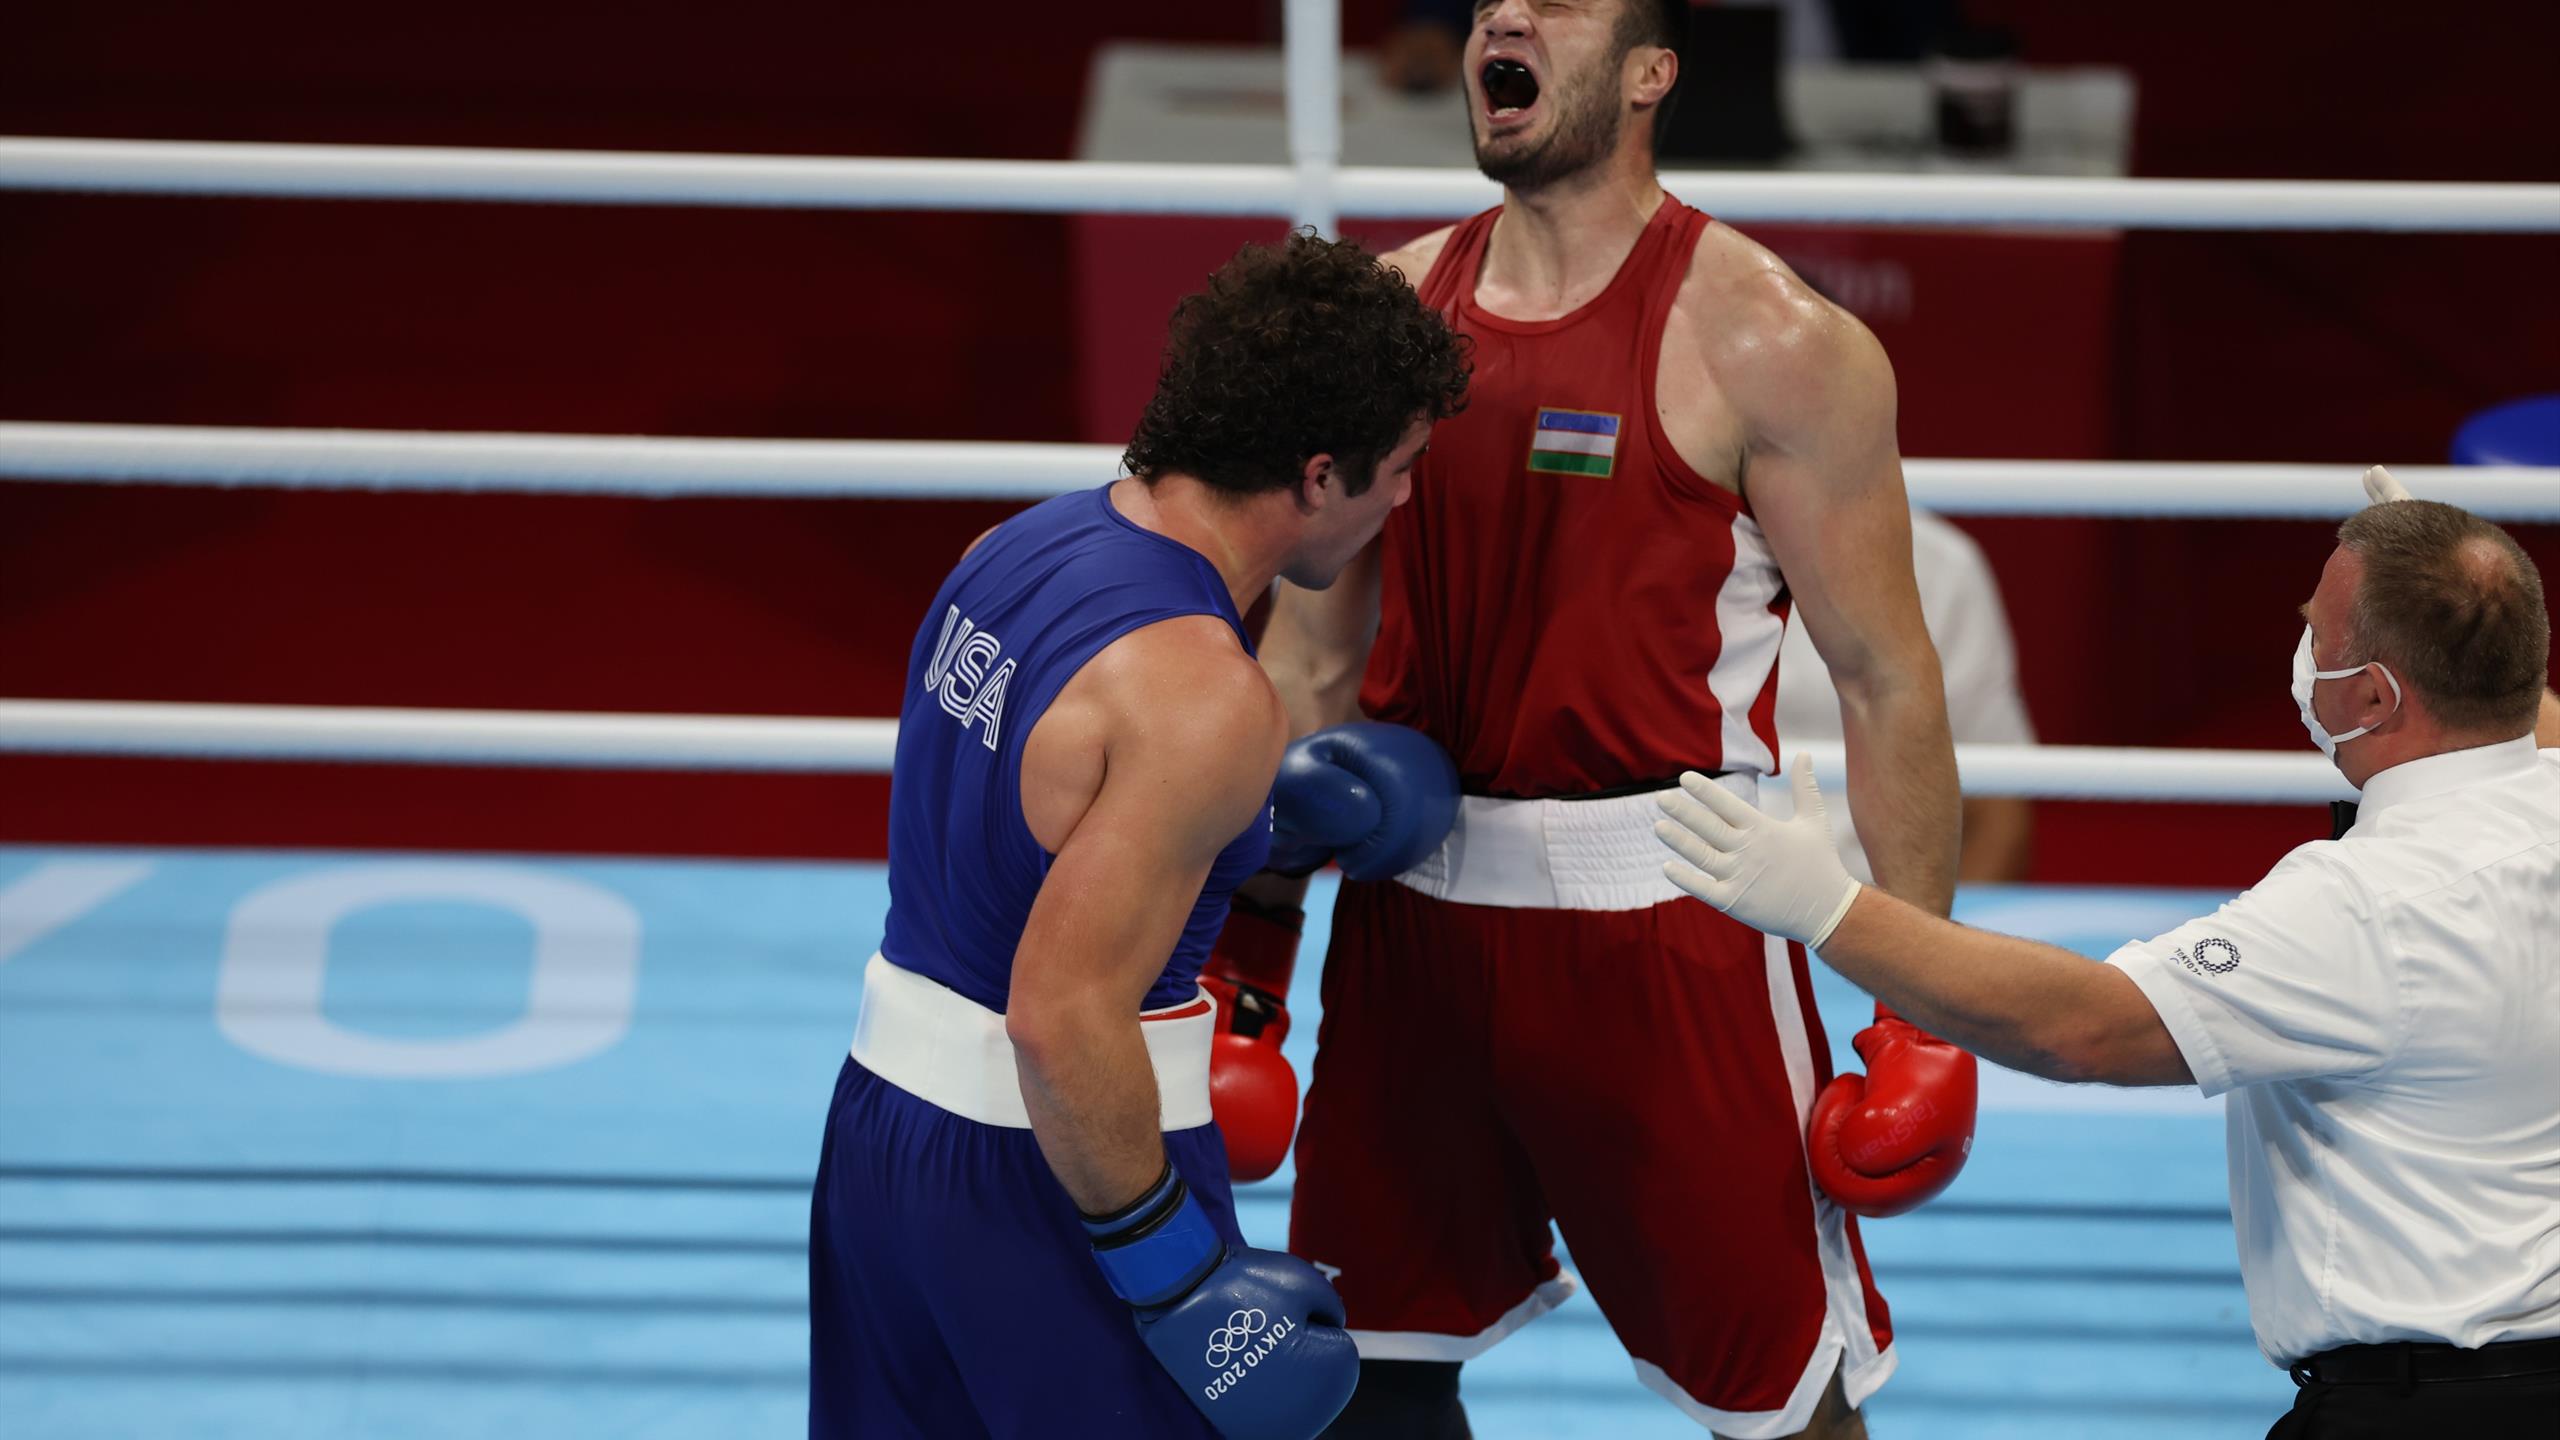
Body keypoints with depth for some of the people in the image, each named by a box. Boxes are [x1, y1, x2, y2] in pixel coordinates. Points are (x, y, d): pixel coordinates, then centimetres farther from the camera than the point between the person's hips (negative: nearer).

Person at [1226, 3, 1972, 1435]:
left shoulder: (1766, 339, -9)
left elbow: (1886, 676, -8)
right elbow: (1314, 655, 12)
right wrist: (1251, 942, 10)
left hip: (1663, 920, -5)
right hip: (1416, 900, 5)